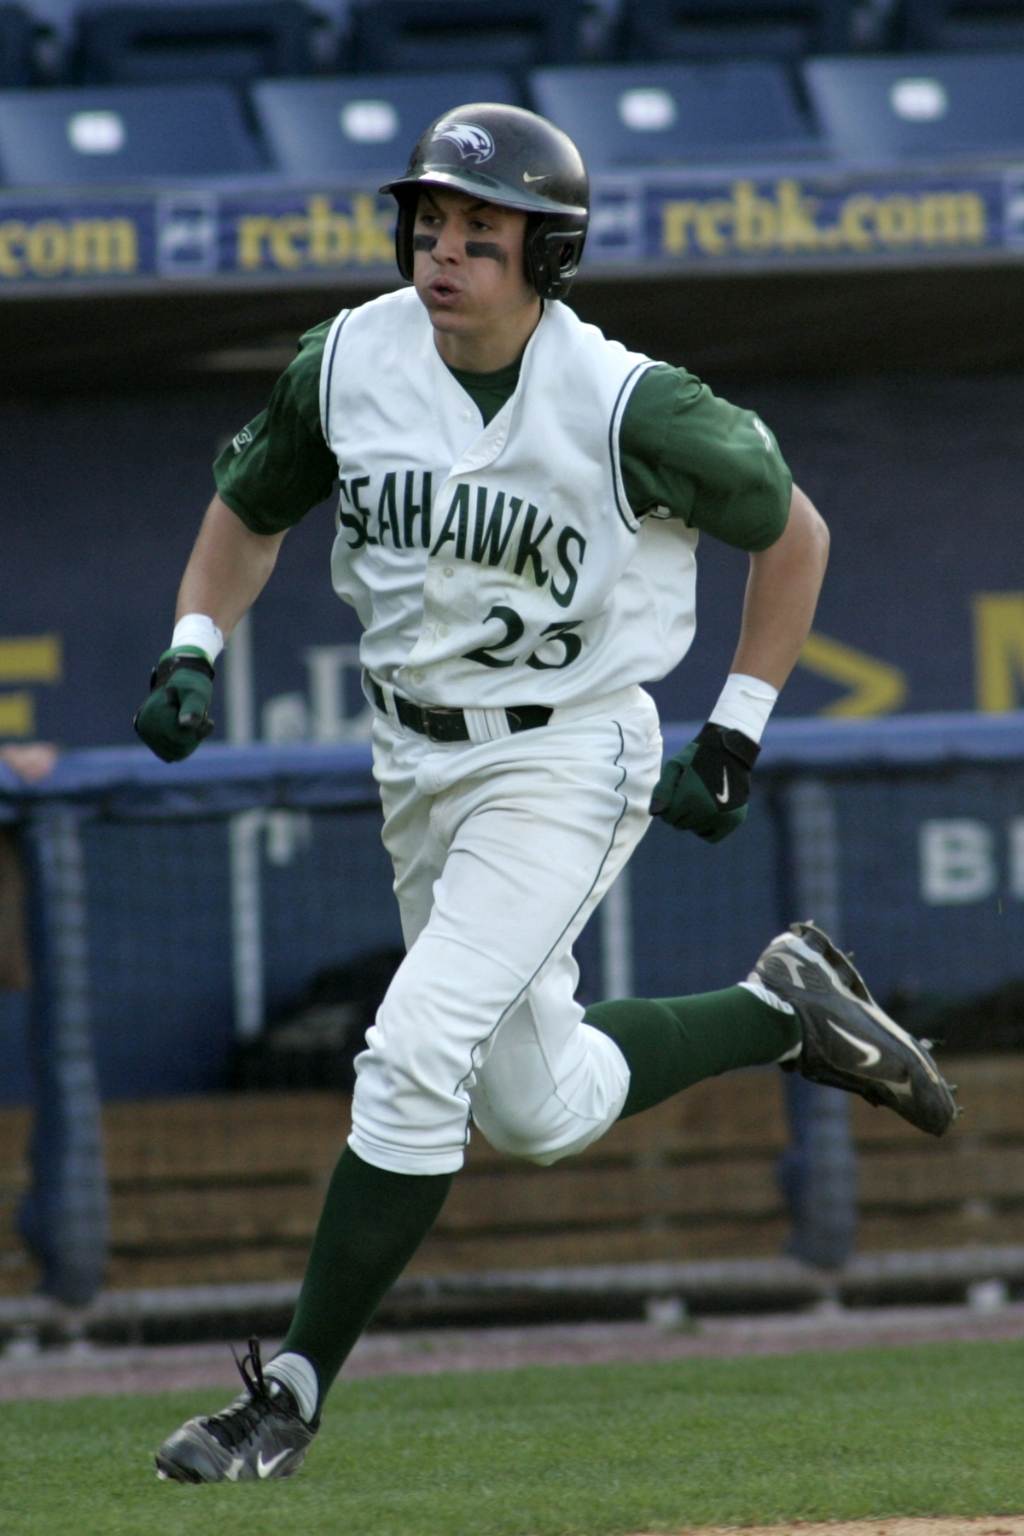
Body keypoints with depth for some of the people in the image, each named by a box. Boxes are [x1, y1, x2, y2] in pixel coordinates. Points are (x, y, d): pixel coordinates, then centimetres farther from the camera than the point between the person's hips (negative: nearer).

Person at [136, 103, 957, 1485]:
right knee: (537, 1109, 14)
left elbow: (792, 533, -4)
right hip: (419, 761, 6)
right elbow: (249, 509, 11)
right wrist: (193, 651, -5)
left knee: (417, 1054, -20)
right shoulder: (349, 363, -8)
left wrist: (734, 739, -5)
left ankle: (293, 1393, -12)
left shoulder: (627, 408, -20)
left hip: (568, 760, -6)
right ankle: (779, 1010, 38)